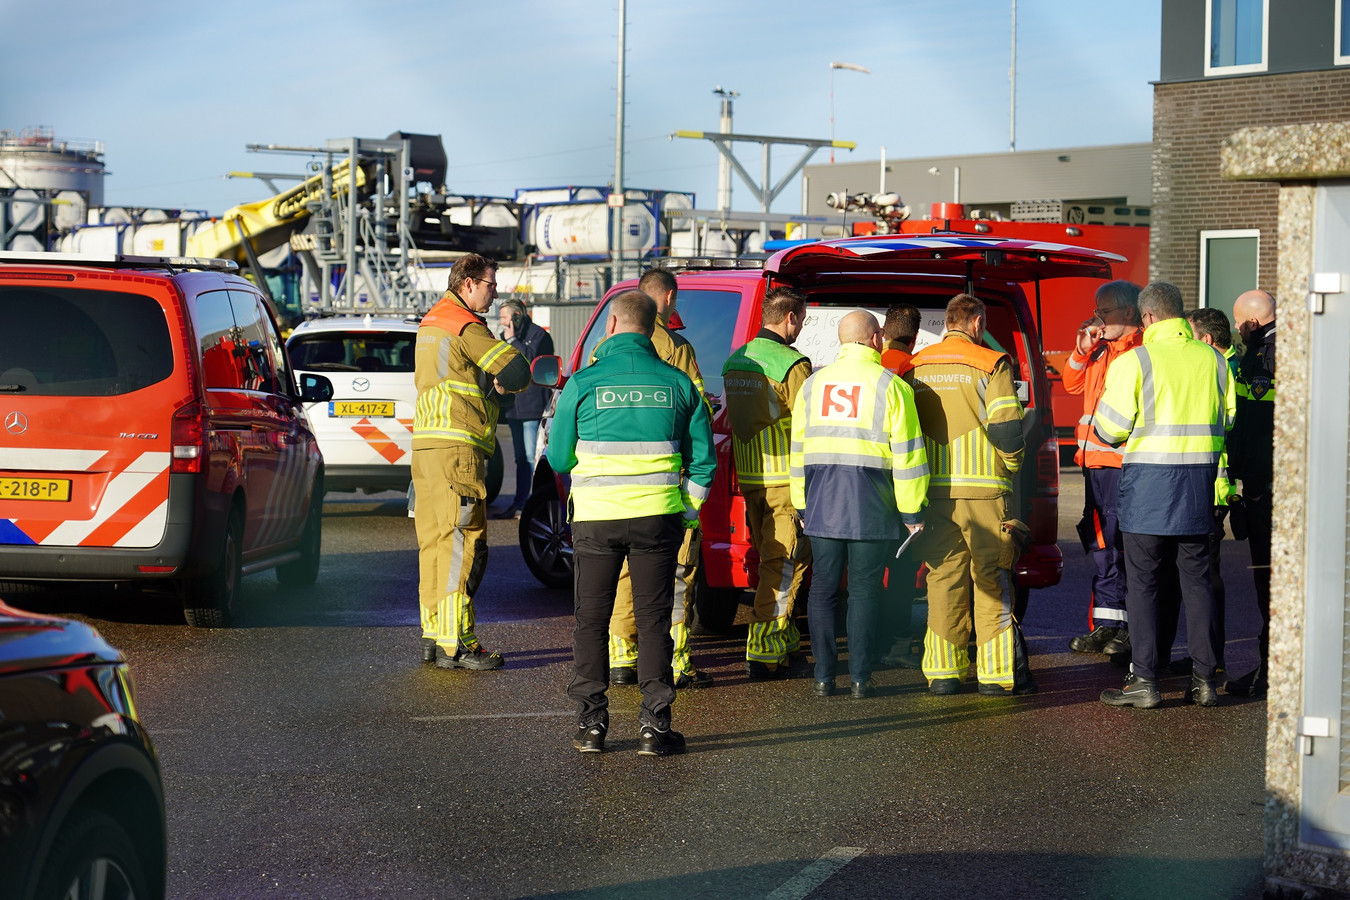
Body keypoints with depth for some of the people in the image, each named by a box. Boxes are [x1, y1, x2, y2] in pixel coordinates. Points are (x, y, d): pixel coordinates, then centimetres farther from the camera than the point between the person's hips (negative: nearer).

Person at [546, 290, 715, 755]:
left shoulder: (584, 383, -4)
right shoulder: (677, 383, 1)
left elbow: (558, 457, 4)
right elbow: (702, 457, 5)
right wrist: (687, 511, 15)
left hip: (595, 516, -1)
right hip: (657, 517, 1)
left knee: (591, 620, 10)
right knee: (653, 620, 6)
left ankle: (591, 723, 8)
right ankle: (654, 725, 3)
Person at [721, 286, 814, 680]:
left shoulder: (735, 362, 10)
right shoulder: (792, 365, -14)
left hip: (748, 478, 8)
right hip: (786, 479, -8)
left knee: (771, 562, 17)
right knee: (784, 566, -3)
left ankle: (785, 644, 23)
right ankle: (764, 654, -5)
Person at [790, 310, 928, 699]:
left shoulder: (813, 384, 10)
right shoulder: (890, 386, -4)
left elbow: (798, 449, 13)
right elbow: (906, 454, -6)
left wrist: (802, 506, 19)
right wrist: (912, 512, -1)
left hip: (821, 506, 3)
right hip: (870, 507, -3)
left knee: (822, 589, 8)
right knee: (863, 591, 2)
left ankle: (824, 677, 7)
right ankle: (860, 678, 2)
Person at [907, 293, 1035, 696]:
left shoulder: (915, 367, 9)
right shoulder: (990, 365, -5)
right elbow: (1006, 429, -11)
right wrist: (1012, 463, 7)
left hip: (932, 491, 4)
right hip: (982, 490, -4)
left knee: (943, 578, 8)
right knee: (992, 579, 3)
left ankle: (943, 671, 7)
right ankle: (997, 672, 3)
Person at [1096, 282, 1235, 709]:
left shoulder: (1135, 361, -9)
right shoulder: (1213, 359, 5)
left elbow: (1109, 428, -8)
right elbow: (1227, 421, 14)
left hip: (1148, 481, -4)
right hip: (1199, 481, 4)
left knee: (1142, 582, 2)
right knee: (1196, 580, 10)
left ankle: (1144, 681, 0)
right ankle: (1204, 678, 11)